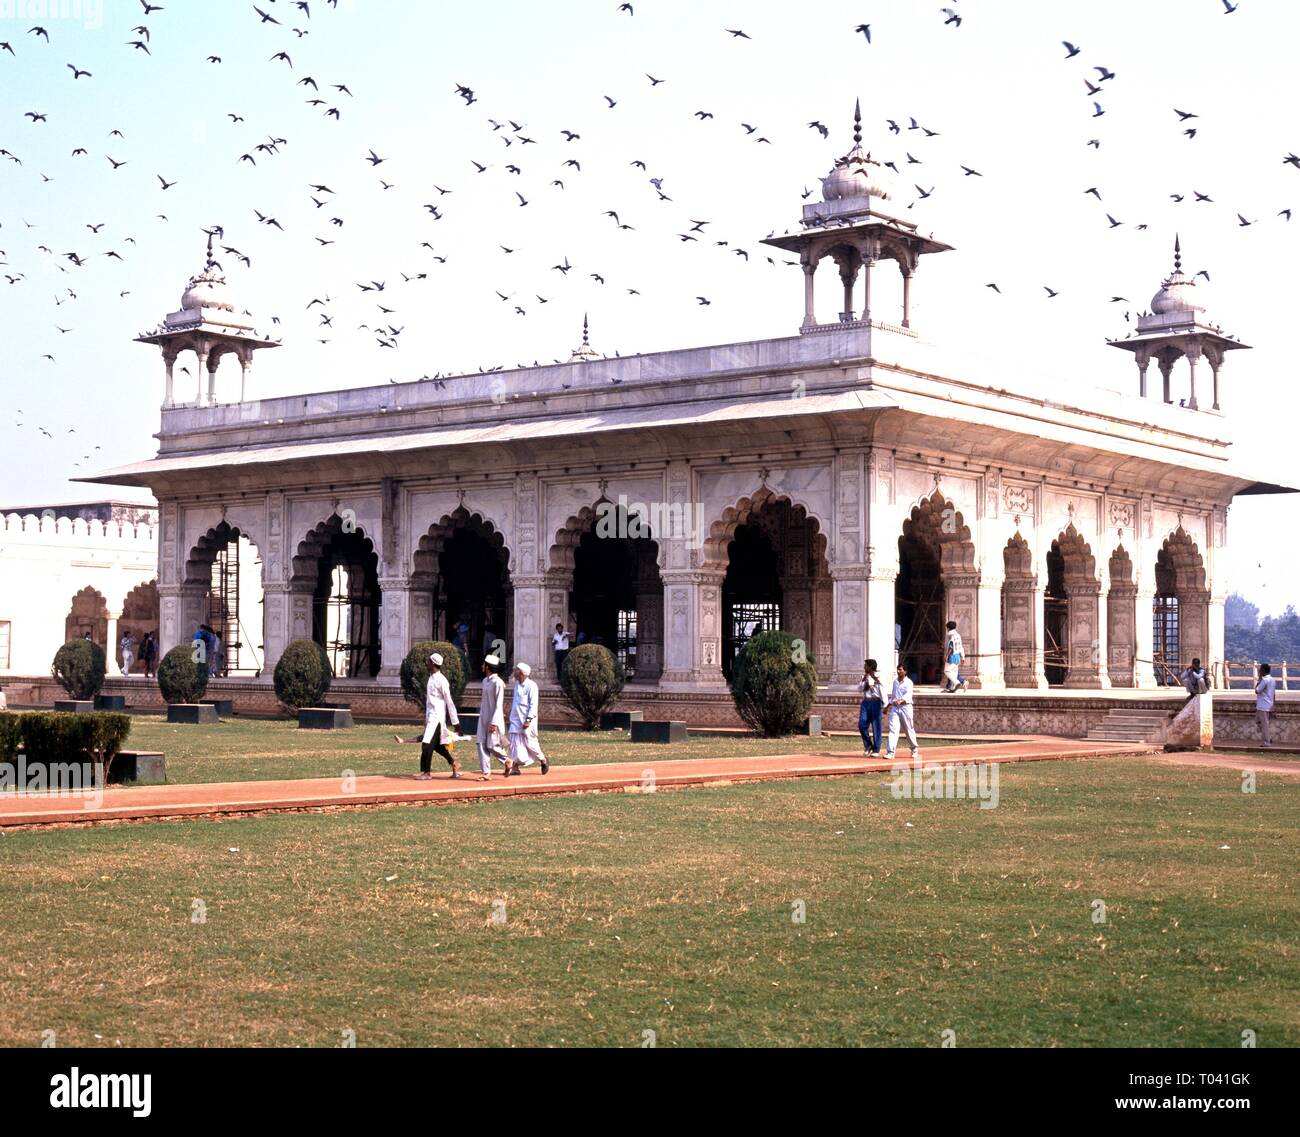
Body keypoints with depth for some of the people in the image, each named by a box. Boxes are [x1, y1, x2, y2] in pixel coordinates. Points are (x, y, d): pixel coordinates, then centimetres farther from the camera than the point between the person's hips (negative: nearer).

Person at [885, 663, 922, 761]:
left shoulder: (908, 682, -7)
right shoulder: (895, 682, 12)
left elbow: (908, 694, -23)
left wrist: (900, 700, -41)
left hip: (905, 707, -4)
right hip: (895, 708, 4)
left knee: (909, 729, 8)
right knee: (893, 729, -8)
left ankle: (914, 749, 30)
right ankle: (890, 752, -14)